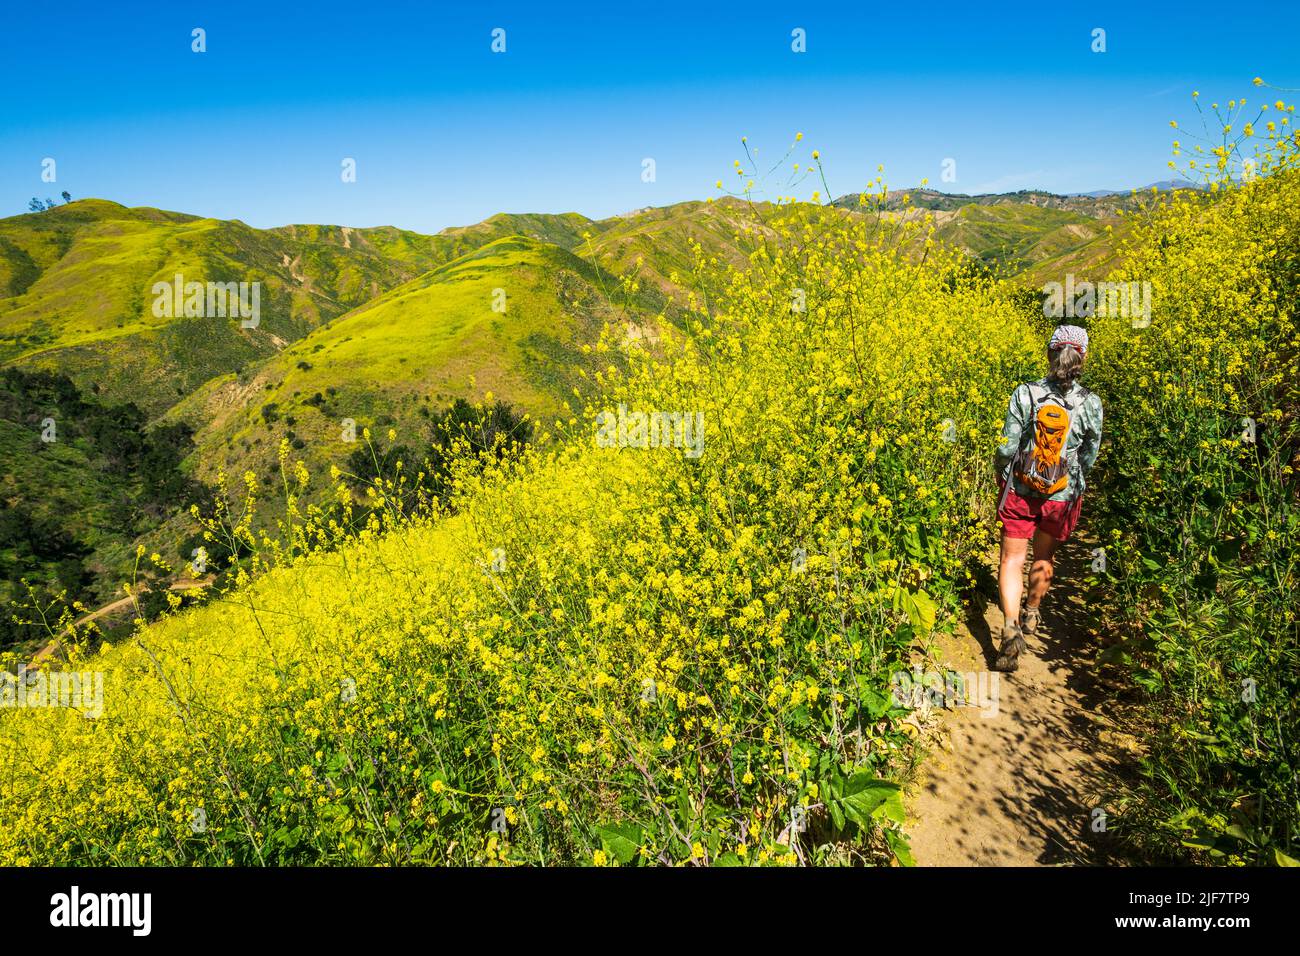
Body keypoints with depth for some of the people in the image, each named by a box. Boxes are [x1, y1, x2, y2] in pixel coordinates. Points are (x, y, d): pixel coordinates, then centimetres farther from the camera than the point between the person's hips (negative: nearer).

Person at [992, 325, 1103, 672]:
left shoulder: (1025, 393, -16)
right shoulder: (1091, 403, -11)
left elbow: (1007, 447, -14)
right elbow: (1089, 458, 0)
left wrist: (1001, 474, 5)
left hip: (1019, 490, -2)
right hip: (1063, 496, 2)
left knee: (1012, 559, 7)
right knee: (1044, 556, 25)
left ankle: (1011, 630, -11)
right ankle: (1031, 614, 44)